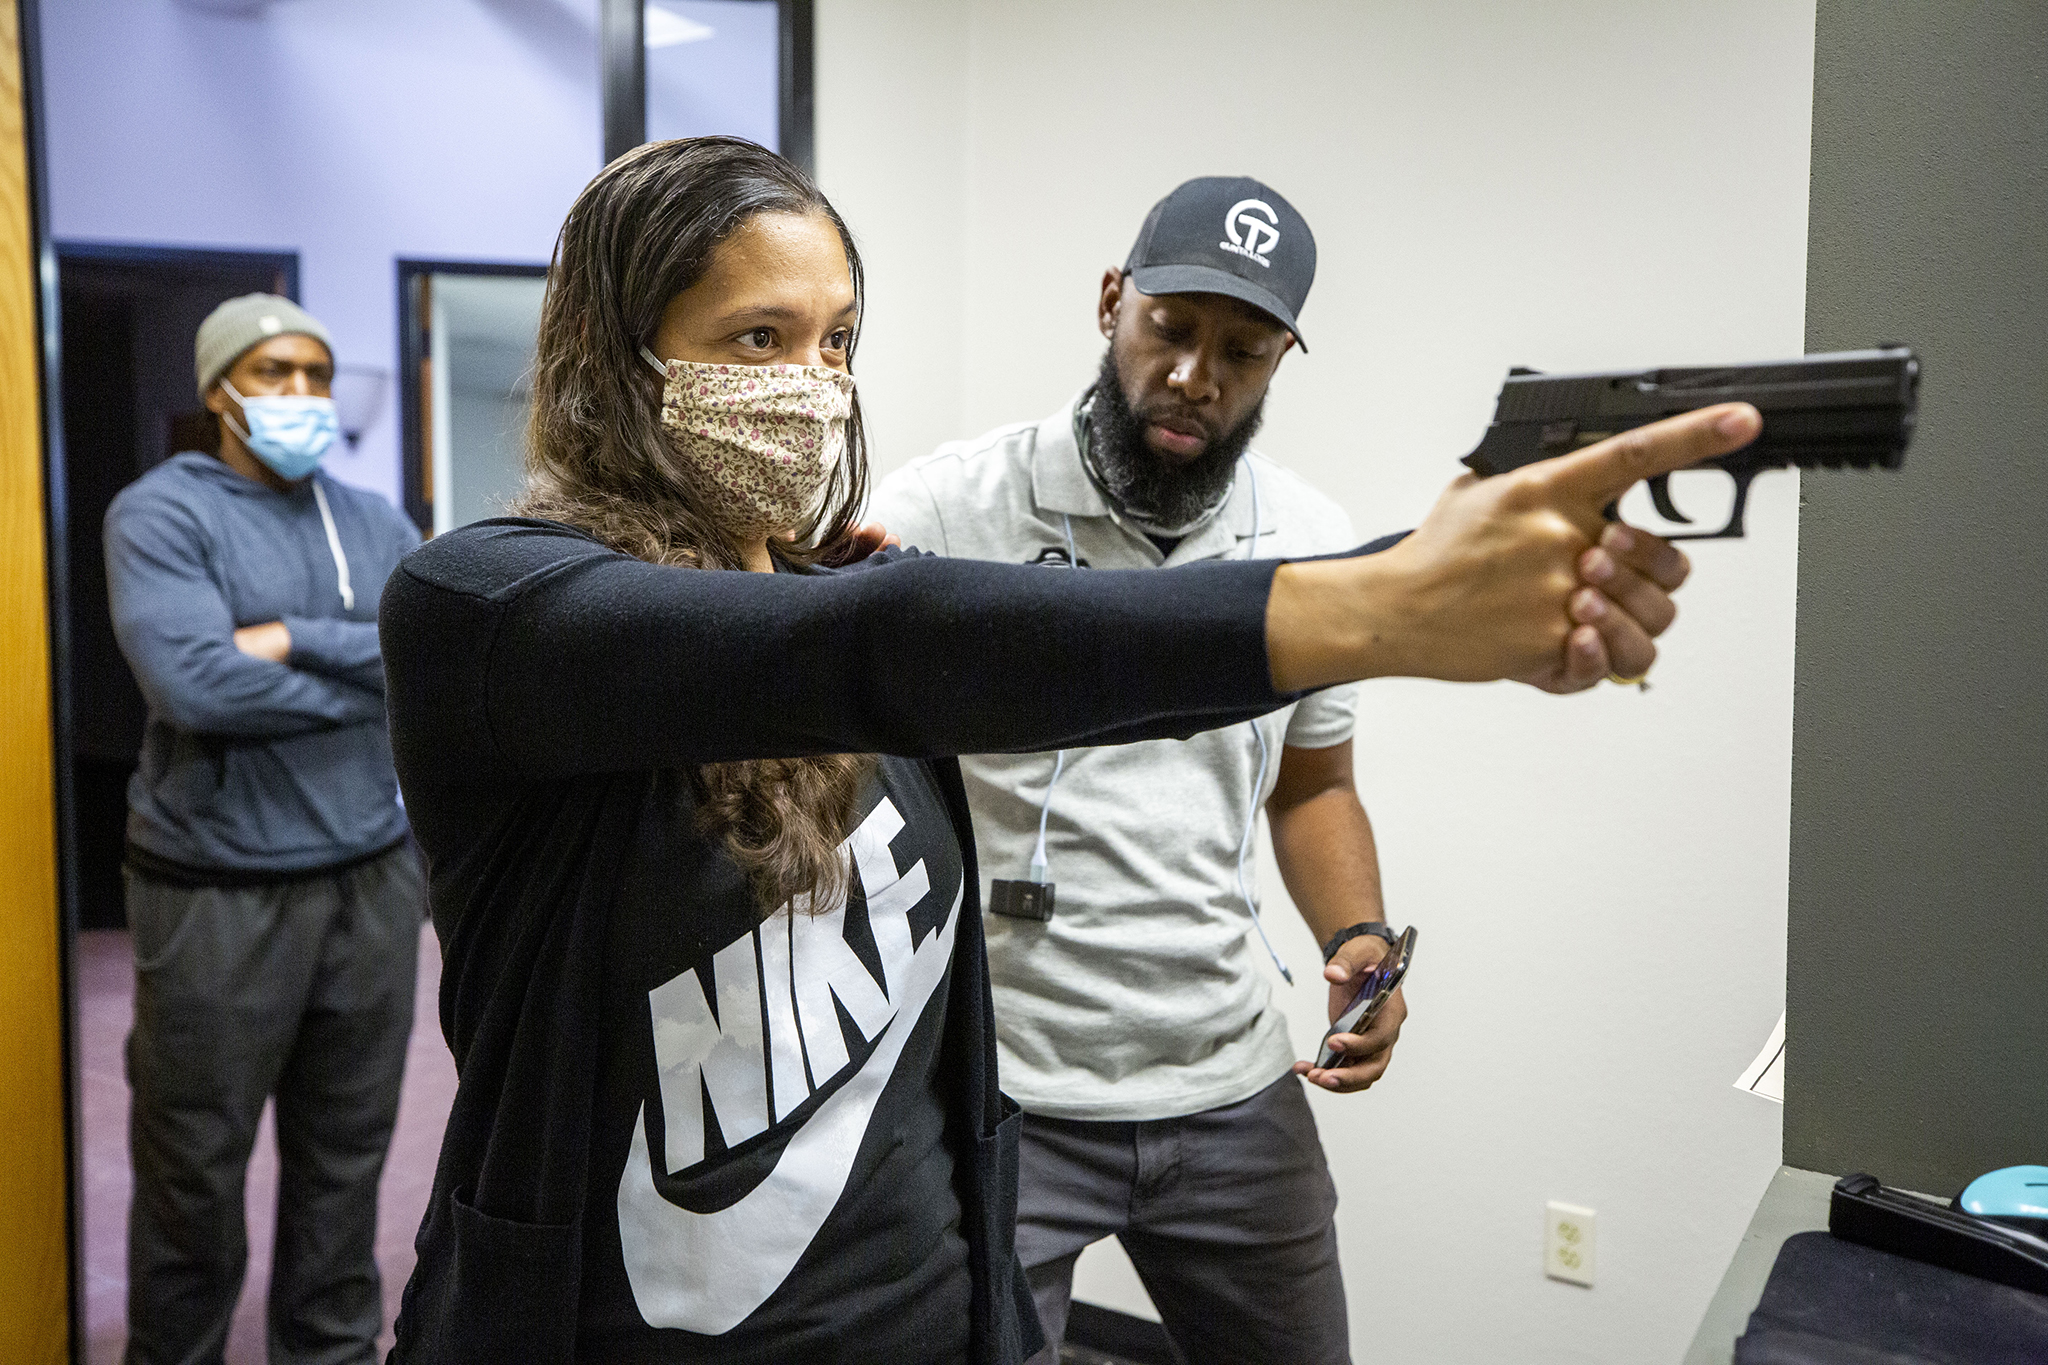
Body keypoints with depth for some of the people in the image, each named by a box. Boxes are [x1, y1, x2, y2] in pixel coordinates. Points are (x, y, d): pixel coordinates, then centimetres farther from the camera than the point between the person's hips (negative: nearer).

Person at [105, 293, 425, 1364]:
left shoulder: (376, 524, 9)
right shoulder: (160, 512, -6)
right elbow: (196, 683, -22)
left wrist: (296, 642, -15)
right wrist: (375, 674, -10)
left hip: (373, 876, 5)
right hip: (218, 890, -4)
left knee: (345, 1152, 16)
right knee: (195, 1168, 10)